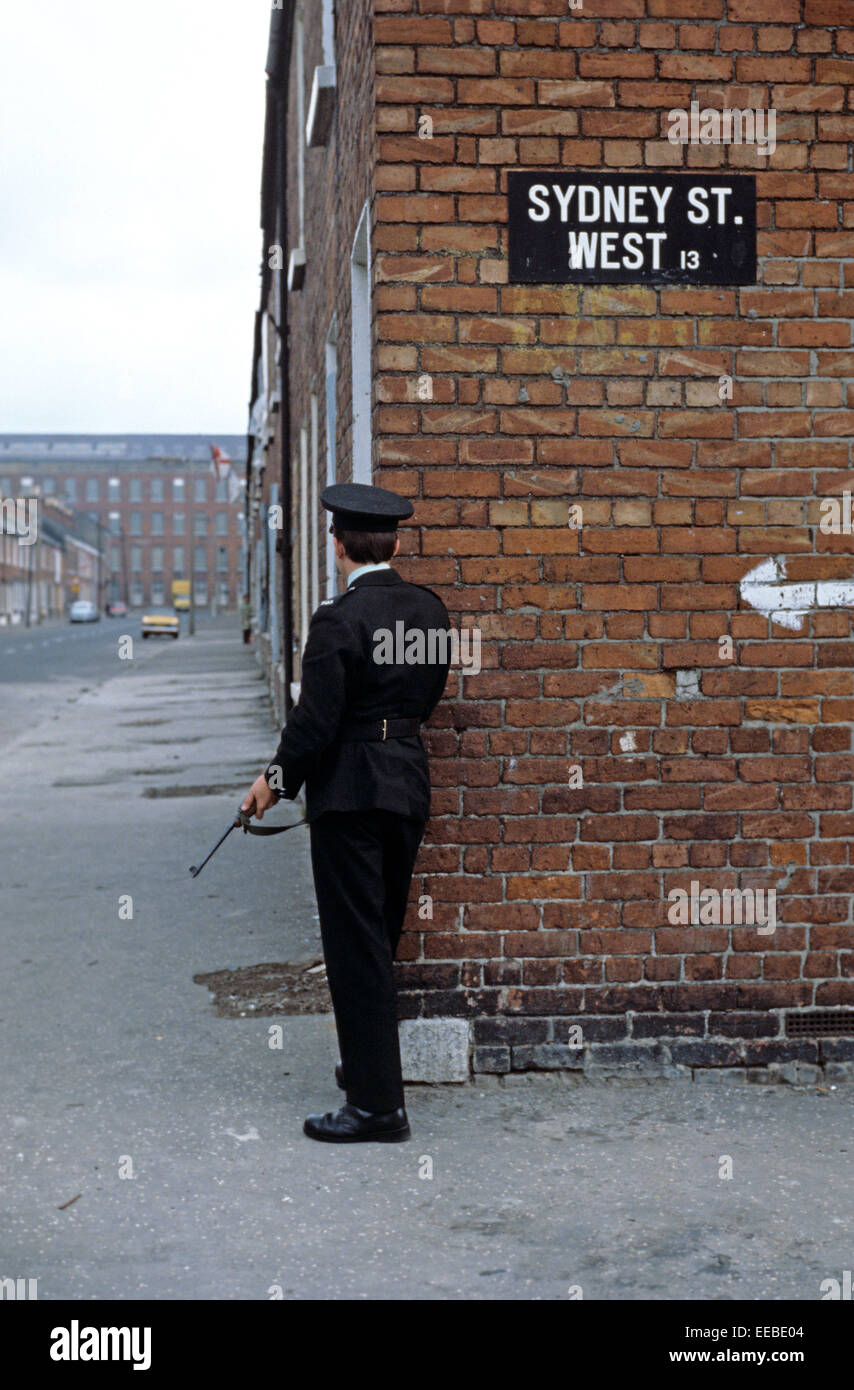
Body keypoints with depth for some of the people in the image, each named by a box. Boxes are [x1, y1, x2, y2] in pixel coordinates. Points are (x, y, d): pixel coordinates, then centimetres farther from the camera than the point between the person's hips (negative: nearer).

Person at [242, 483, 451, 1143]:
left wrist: (276, 781, -2)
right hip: (410, 784, 7)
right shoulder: (432, 611, 5)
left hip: (350, 792, -7)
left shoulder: (340, 620, -16)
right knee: (384, 938, 19)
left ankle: (378, 1102, 2)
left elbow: (316, 721, -16)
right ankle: (371, 1066, 33)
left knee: (356, 947, -2)